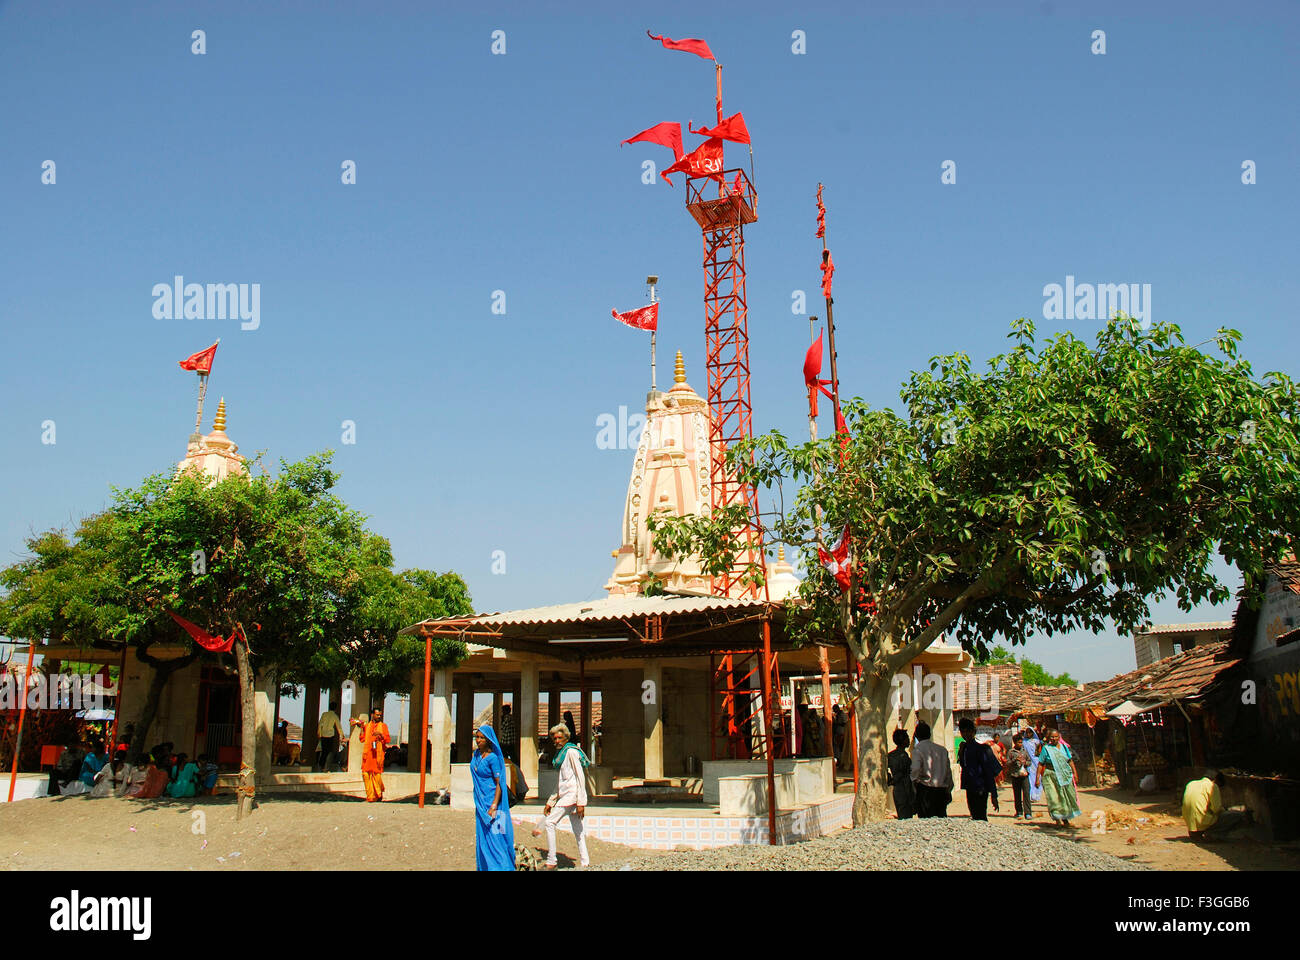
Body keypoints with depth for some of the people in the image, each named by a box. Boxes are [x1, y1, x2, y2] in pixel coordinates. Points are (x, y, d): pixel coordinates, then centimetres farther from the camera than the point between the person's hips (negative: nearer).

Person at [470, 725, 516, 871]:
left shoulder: (493, 758, -15)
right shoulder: (476, 754, 8)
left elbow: (499, 784, -16)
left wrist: (494, 806, -23)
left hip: (491, 800, -8)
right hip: (480, 802, 8)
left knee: (493, 836, -6)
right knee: (482, 836, 12)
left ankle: (498, 867, -1)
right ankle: (484, 867, 20)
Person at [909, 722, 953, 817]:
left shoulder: (917, 749, -6)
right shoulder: (942, 750, 10)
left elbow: (916, 768, -22)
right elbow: (949, 773, 14)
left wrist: (914, 779, -2)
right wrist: (948, 792, 22)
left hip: (925, 789, -5)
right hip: (941, 790, 5)